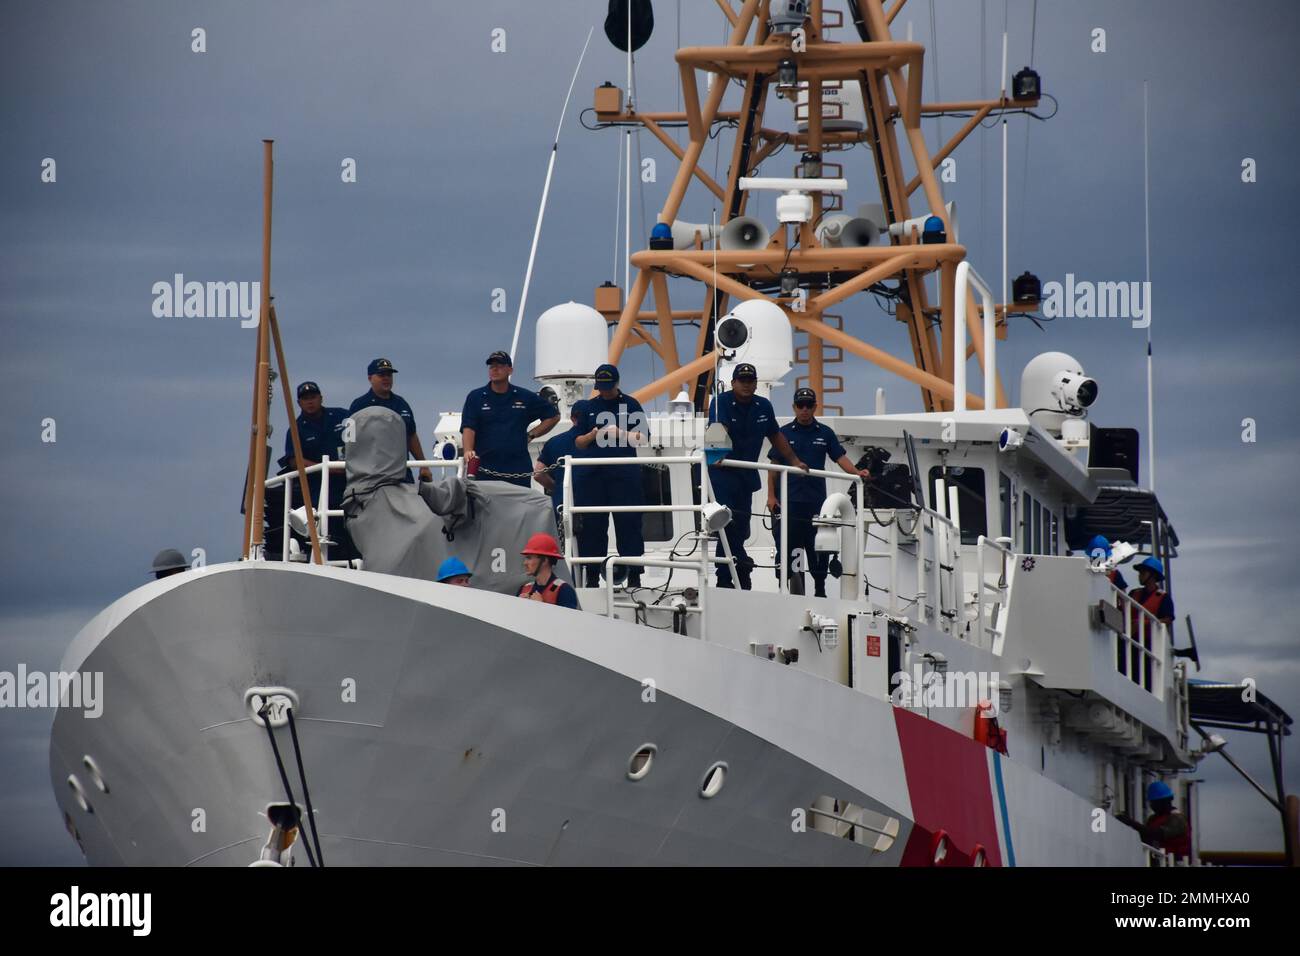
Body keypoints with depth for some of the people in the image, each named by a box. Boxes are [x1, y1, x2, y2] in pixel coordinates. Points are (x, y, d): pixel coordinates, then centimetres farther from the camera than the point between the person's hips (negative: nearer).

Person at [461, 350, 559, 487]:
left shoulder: (525, 397, 9)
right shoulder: (475, 398, 5)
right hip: (484, 470, -1)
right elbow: (468, 428, -7)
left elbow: (553, 416, 18)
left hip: (519, 472, 2)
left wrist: (531, 435, 7)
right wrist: (468, 451, -25)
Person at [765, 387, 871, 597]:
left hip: (817, 500, 1)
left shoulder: (825, 433, 10)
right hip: (789, 500, -1)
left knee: (818, 548, 4)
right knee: (788, 545, -5)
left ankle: (820, 589, 13)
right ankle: (789, 586, -1)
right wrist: (771, 496, 0)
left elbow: (841, 458, 5)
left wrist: (857, 472, -14)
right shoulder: (784, 433, 6)